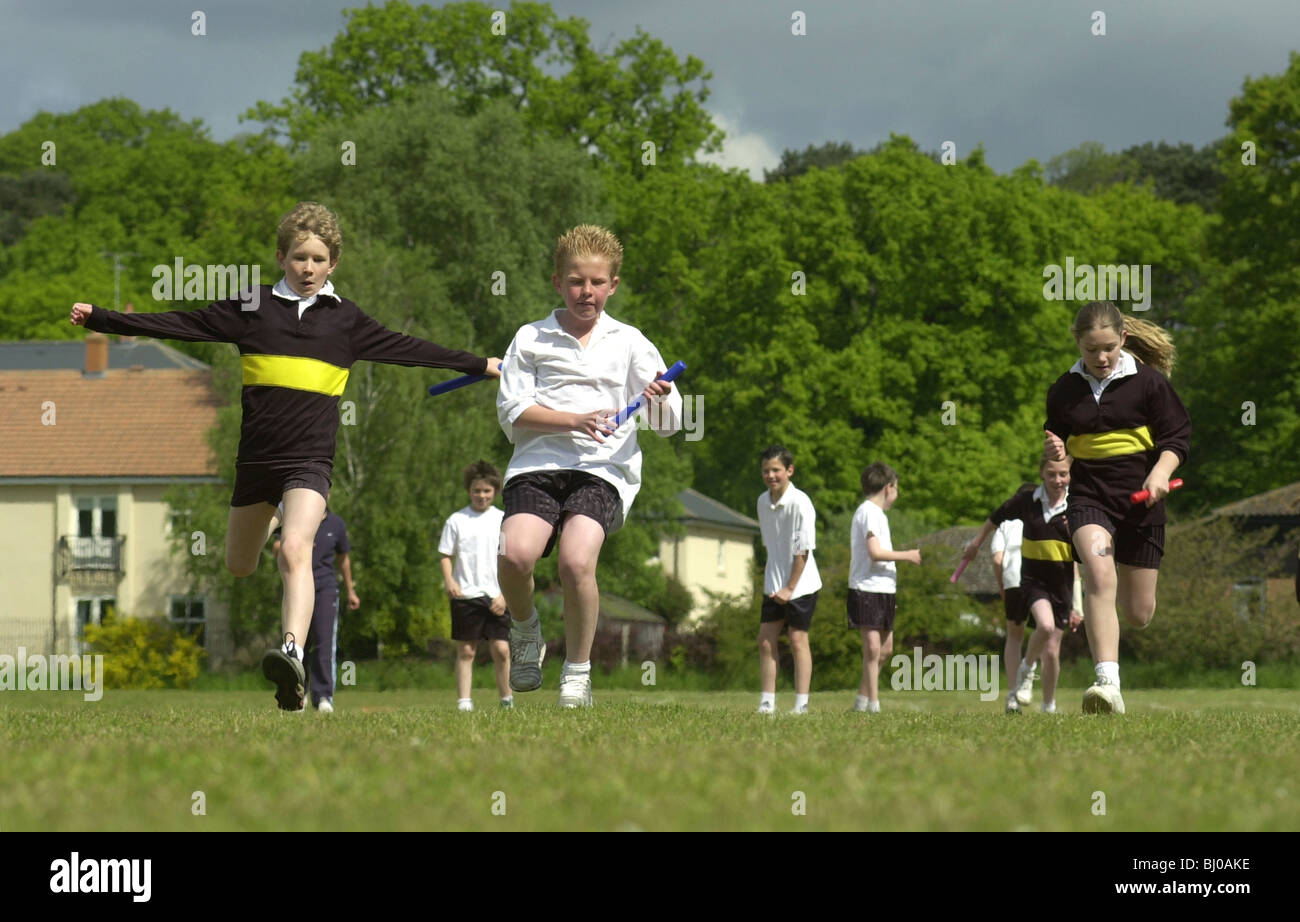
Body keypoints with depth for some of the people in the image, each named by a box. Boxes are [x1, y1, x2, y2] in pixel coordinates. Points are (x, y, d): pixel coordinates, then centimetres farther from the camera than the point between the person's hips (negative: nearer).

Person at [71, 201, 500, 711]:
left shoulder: (344, 318, 9)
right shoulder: (251, 308, 8)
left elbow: (407, 349, 14)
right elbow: (178, 323, 6)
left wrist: (481, 364, 15)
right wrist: (100, 319, 2)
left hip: (309, 458, -3)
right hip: (256, 456, 3)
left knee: (295, 550, -25)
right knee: (237, 568, 12)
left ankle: (293, 654, -39)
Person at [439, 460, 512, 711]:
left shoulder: (502, 521, 6)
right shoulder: (457, 520, 5)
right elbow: (445, 556, 8)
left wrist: (505, 594, -5)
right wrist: (449, 580, -12)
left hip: (495, 597, 0)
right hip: (465, 595, 0)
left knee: (501, 650, -6)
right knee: (466, 651, 0)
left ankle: (507, 700, 8)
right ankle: (464, 702, 1)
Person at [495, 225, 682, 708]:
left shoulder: (629, 342, 13)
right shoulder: (531, 339, 12)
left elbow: (667, 424, 10)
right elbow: (512, 412, 2)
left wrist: (661, 399, -15)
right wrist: (572, 420, -12)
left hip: (604, 469, -1)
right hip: (537, 465, 1)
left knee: (576, 561, -26)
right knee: (515, 554, -25)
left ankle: (577, 671, -6)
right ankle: (525, 631, 9)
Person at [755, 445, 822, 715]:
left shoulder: (799, 503, -16)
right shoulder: (763, 501, 4)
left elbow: (803, 550, -15)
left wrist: (790, 588, -14)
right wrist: (772, 577, 11)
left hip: (801, 584, -6)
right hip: (774, 585, 6)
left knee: (797, 640, -2)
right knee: (765, 641, 3)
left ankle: (801, 704, 3)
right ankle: (766, 702, 8)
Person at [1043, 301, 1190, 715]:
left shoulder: (1149, 381, -3)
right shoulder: (1064, 389, 5)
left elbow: (1177, 437, 2)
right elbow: (1055, 437, 19)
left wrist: (1161, 471, -17)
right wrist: (1054, 451, -5)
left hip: (1139, 498, 0)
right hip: (1088, 497, 0)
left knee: (1138, 614, 7)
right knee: (1099, 576, -29)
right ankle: (1107, 682, -36)